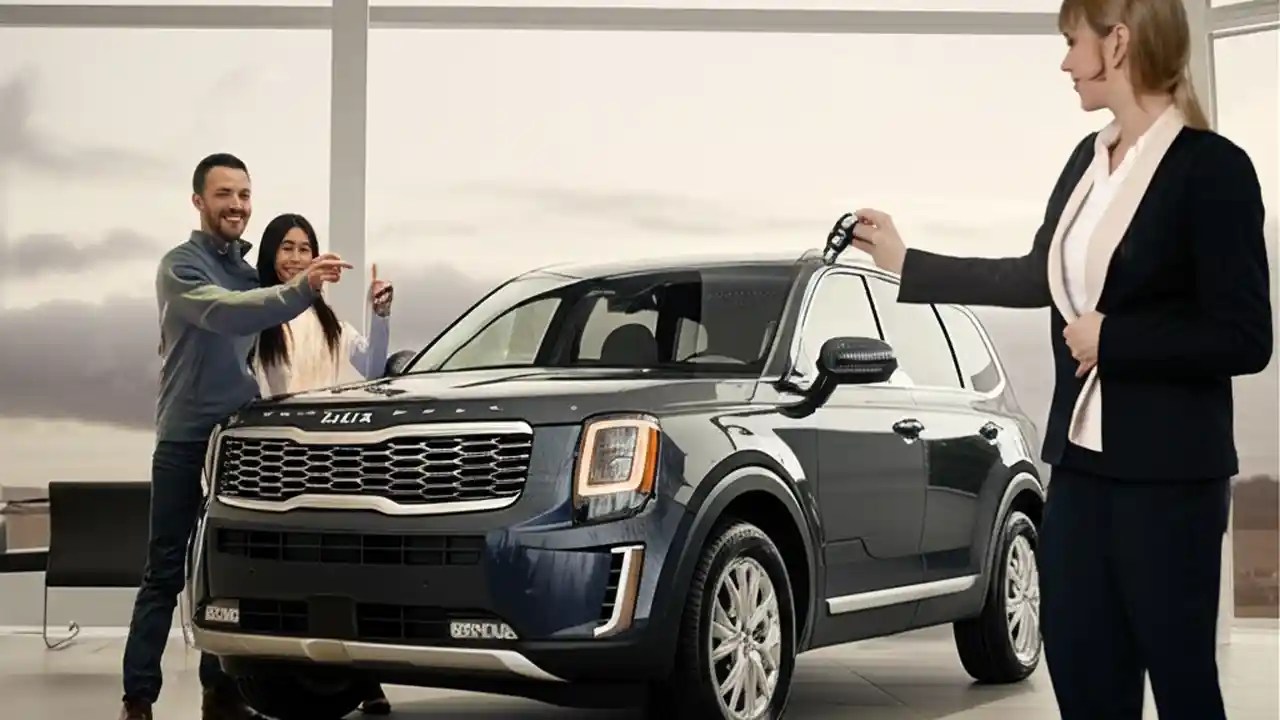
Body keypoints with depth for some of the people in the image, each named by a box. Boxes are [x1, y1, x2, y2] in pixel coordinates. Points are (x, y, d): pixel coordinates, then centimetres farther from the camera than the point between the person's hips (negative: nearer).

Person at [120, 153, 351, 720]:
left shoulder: (250, 272, 14)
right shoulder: (181, 266, -8)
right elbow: (222, 313, -29)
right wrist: (299, 290, -43)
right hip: (185, 442, -6)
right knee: (165, 573, -5)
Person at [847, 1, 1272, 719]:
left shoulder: (1212, 168, -12)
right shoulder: (1089, 159, 10)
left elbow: (1245, 339, -16)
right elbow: (1039, 279, 22)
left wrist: (1112, 338, -14)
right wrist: (905, 262, 25)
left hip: (1167, 471, -7)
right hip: (1082, 459, 7)